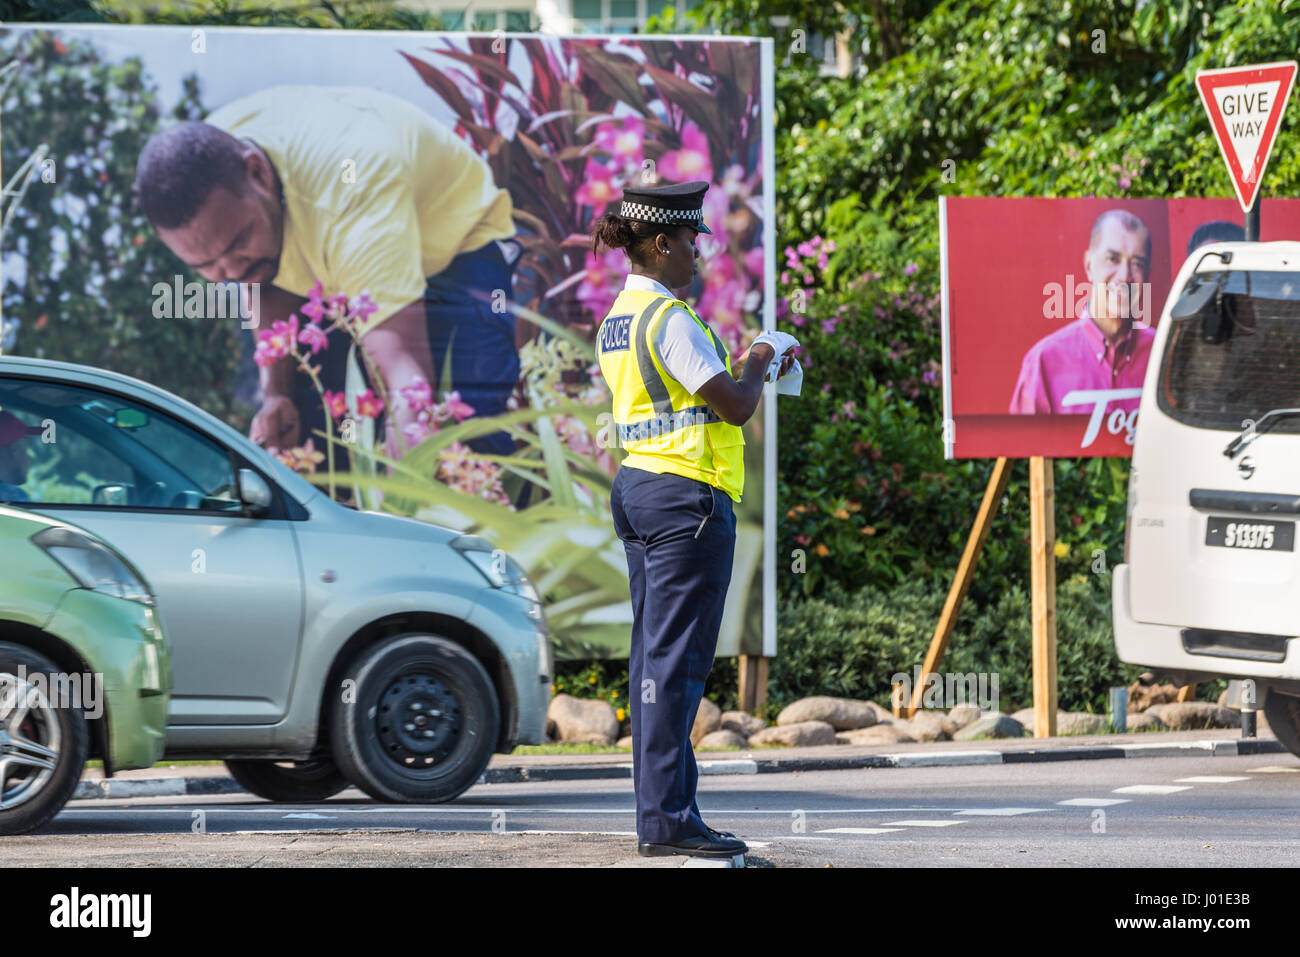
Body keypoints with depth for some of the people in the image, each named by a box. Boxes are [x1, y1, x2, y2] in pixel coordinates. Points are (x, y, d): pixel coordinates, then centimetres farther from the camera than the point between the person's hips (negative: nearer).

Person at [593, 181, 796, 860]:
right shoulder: (671, 320, -15)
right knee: (675, 658, -8)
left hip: (636, 487, 10)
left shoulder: (618, 319, 14)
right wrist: (757, 363, 2)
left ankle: (657, 810, 12)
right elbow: (735, 406, -16)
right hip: (687, 496, -10)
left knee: (653, 652, 10)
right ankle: (667, 818, -8)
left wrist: (746, 370, 18)